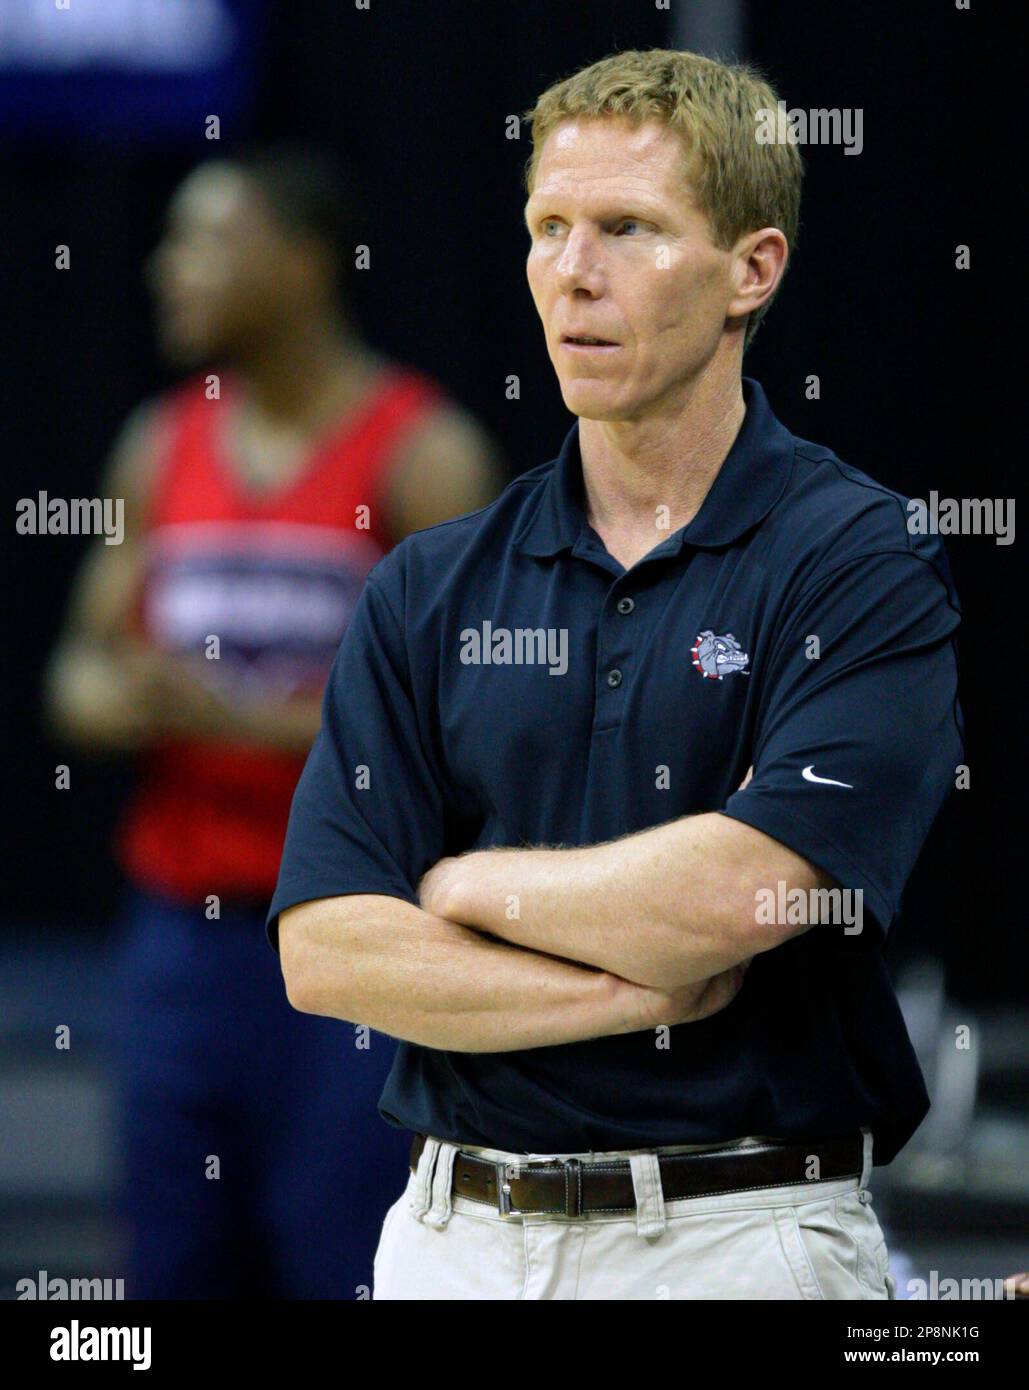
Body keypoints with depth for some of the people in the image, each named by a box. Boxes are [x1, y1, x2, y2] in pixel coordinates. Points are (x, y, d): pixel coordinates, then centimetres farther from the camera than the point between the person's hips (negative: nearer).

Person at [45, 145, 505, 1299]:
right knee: (183, 1267, 6)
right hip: (184, 929, 6)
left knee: (348, 1262, -7)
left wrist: (258, 722, -20)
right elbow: (85, 672, 15)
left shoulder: (422, 455, -6)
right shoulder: (161, 447, 11)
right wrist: (120, 702, -9)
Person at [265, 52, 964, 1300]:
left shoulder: (866, 560, -5)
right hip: (454, 1236, 4)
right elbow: (325, 950, -2)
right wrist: (643, 989, -12)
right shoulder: (431, 587, 7)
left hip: (743, 1240, -4)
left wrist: (472, 884, -4)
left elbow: (745, 890, -19)